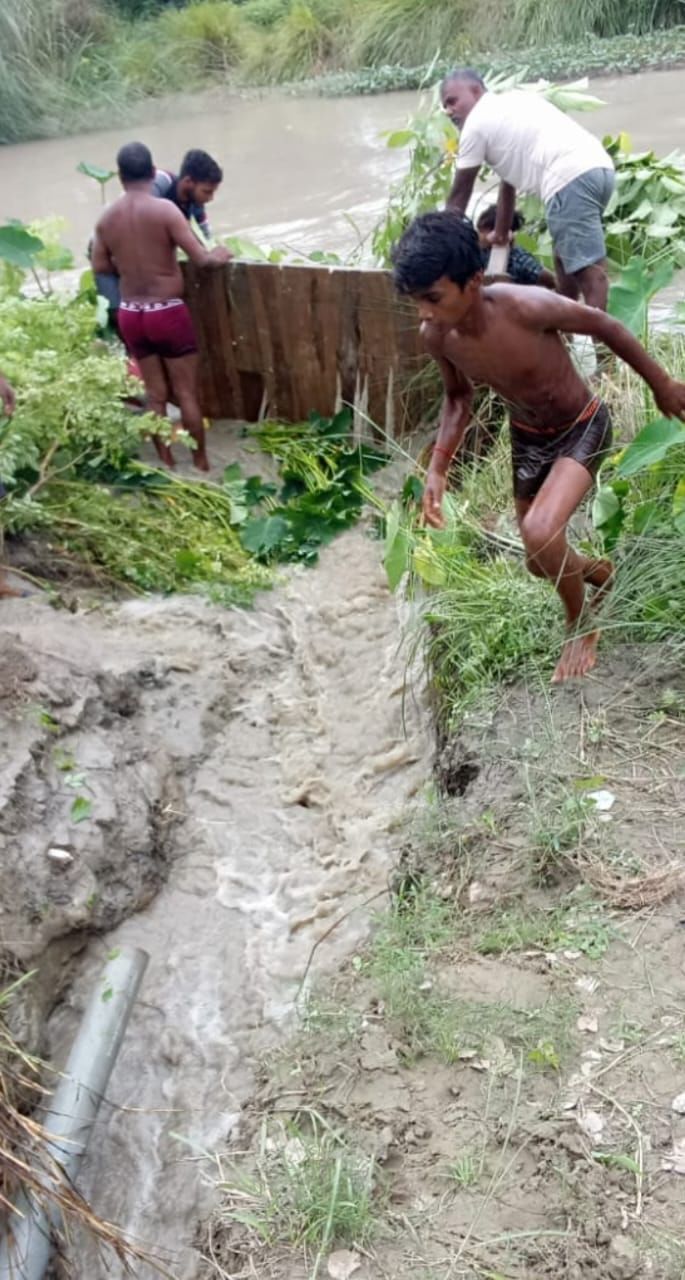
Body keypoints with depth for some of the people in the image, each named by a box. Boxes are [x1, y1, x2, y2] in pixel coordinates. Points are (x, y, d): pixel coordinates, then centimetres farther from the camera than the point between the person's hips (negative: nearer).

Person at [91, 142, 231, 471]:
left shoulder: (106, 218, 1)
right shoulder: (164, 209, -14)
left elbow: (100, 266, 9)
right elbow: (201, 259, -17)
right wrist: (220, 257, 5)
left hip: (130, 314, 5)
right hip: (167, 313, -5)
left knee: (155, 395, 14)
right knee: (186, 394, 6)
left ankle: (167, 464, 21)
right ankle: (201, 464, 14)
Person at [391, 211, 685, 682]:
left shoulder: (525, 307, -35)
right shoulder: (437, 336, -19)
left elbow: (603, 325, -17)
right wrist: (438, 468, -10)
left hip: (583, 429, -5)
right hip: (527, 437, 6)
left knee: (540, 533, -30)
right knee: (541, 563, 14)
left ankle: (581, 624, 1)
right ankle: (599, 572, 51)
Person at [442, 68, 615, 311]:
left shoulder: (476, 123, 7)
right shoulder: (511, 102, 31)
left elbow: (459, 195, 12)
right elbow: (510, 174, 37)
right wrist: (501, 232, 43)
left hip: (571, 178, -9)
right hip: (598, 167, 9)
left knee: (589, 269, -13)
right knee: (566, 257, 23)